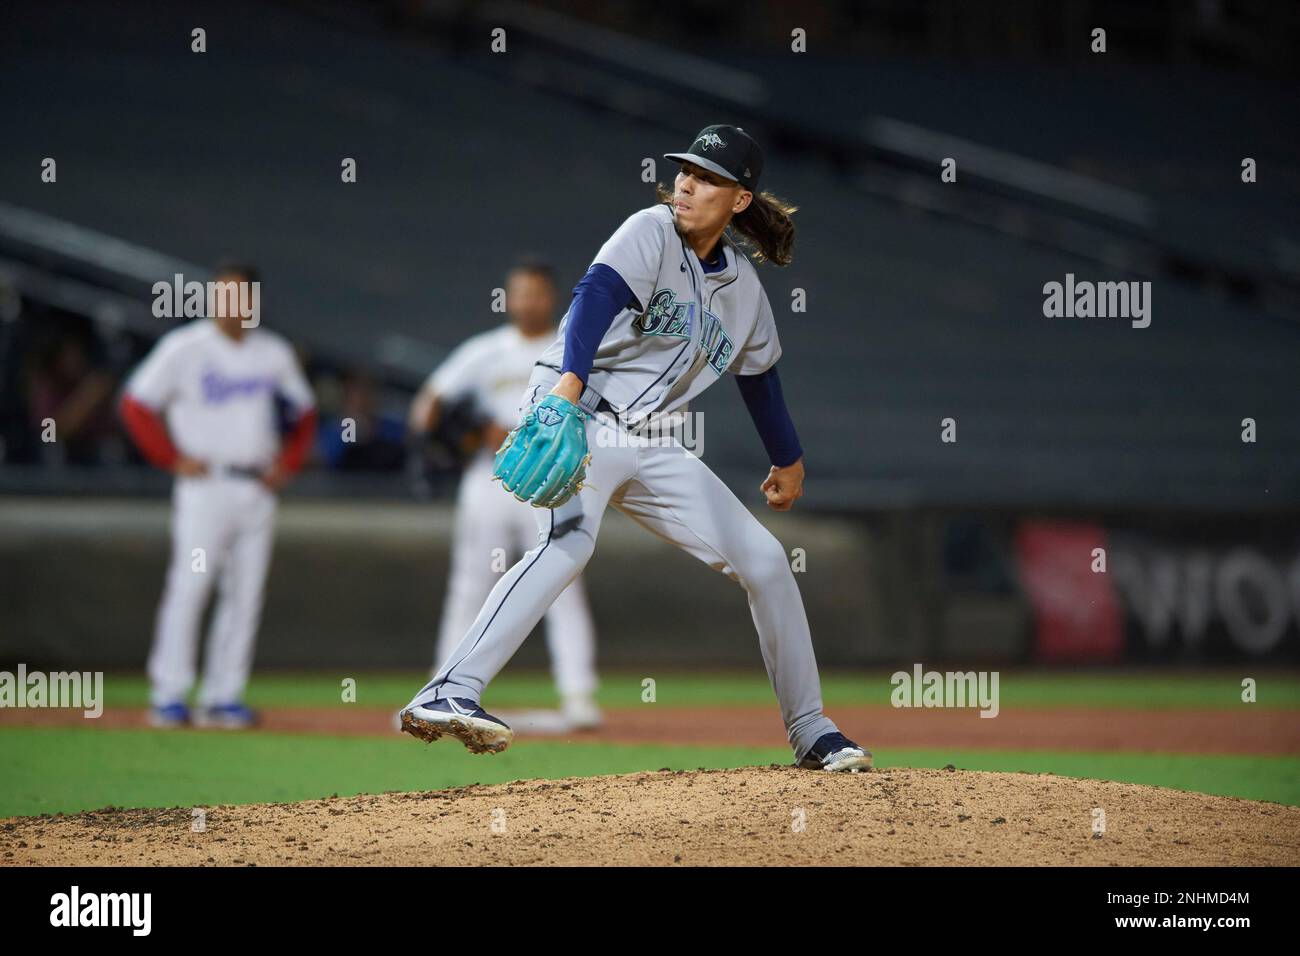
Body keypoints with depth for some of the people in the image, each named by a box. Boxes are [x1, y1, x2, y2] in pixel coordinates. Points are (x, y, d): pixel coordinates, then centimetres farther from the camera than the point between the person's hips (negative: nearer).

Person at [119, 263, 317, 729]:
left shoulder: (274, 353, 9)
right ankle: (168, 695, -7)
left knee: (245, 594, 3)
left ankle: (223, 697, 8)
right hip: (205, 484, -5)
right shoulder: (184, 348, -4)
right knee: (188, 587, -10)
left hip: (258, 488, 5)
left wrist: (288, 462, 6)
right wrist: (173, 458, -9)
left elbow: (304, 410, 20)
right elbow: (136, 405, -3)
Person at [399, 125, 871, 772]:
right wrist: (569, 382, -41)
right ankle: (449, 695, -47)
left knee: (763, 559, 5)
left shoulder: (742, 286, 13)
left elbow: (758, 373, 30)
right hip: (571, 421, -7)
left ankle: (810, 733, 17)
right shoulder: (652, 232, -6)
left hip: (648, 445, 7)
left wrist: (788, 460, 39)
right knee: (570, 540, -35)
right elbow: (596, 297, -24)